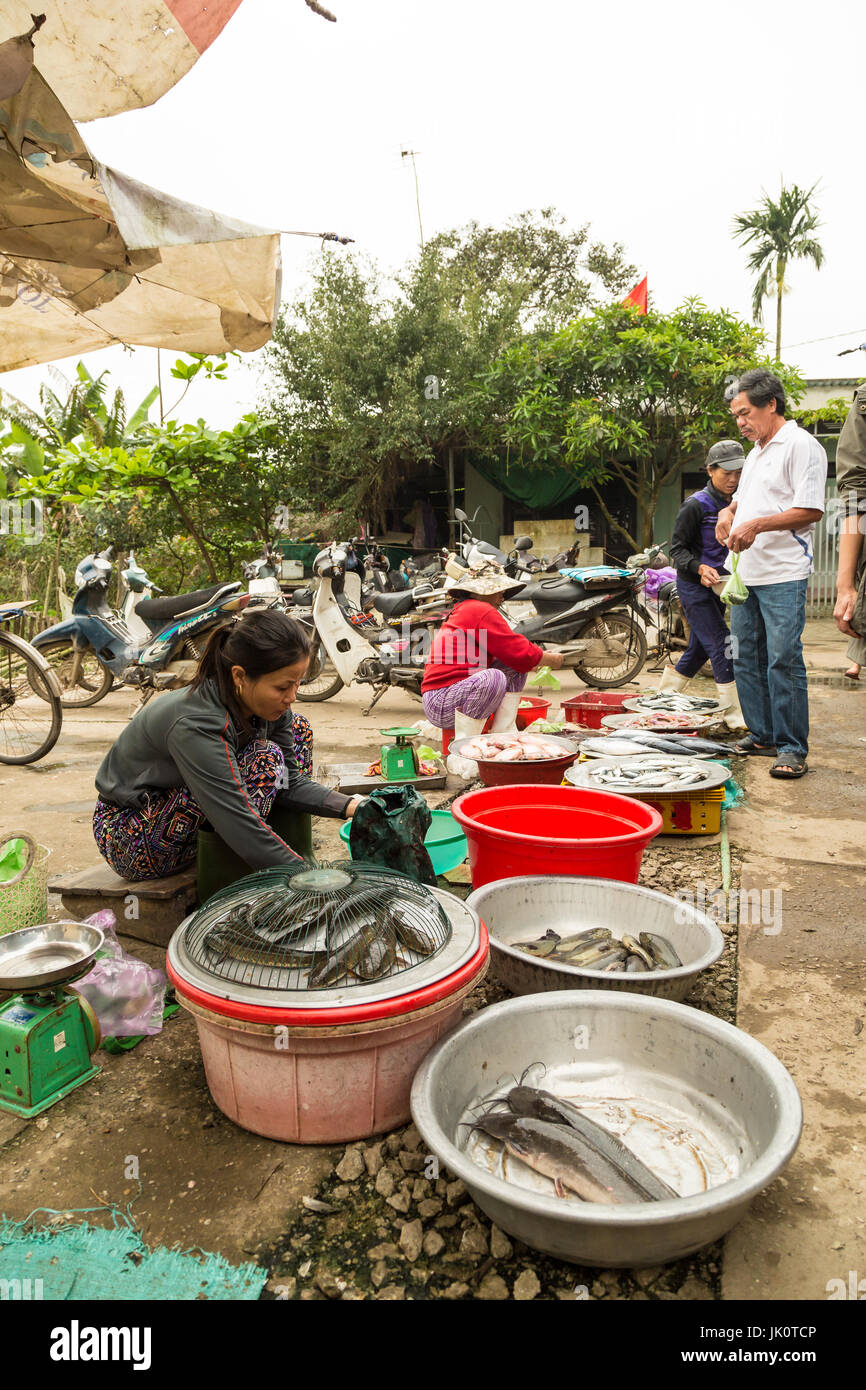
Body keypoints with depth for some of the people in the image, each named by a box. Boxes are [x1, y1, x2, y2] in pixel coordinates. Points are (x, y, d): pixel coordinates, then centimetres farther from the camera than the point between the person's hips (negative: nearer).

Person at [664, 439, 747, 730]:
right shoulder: (696, 505, -12)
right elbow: (677, 548, -10)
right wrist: (699, 568, -27)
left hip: (719, 586, 7)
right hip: (693, 585, -7)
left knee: (699, 648, 12)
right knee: (721, 646, -12)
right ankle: (736, 716, -7)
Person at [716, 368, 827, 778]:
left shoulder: (801, 445, -7)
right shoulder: (757, 451, 20)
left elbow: (811, 510, -15)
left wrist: (757, 524, -20)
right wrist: (729, 510, 10)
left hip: (783, 576, -9)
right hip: (746, 574, 9)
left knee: (784, 661, -8)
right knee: (747, 660, 10)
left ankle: (792, 748, 0)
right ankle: (761, 736, 21)